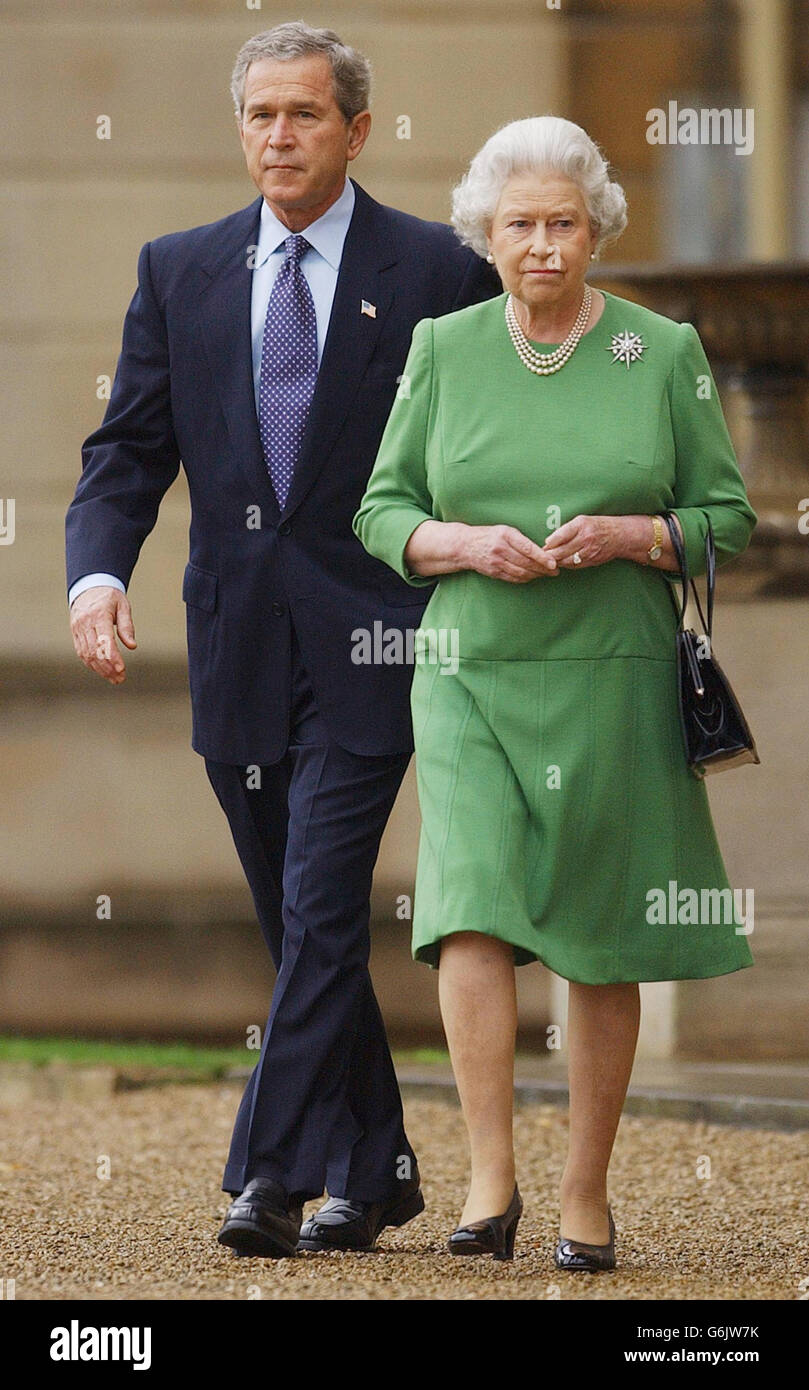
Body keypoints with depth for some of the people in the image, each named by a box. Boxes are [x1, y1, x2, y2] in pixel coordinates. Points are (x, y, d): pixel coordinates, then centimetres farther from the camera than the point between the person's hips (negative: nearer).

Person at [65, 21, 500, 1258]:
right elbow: (129, 447, 7)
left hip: (374, 642, -4)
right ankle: (374, 1169, 22)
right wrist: (98, 570, -11)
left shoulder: (437, 271, -1)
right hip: (240, 647, 4)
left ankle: (274, 1176, -13)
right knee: (301, 926, 11)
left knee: (322, 910, -12)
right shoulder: (180, 272, 9)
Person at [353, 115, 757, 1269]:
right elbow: (382, 510, 9)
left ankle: (589, 1192, 14)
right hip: (472, 673, 0)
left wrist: (626, 537, -13)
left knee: (602, 941, 3)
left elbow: (727, 518, 5)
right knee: (472, 909, -17)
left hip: (615, 677, 0)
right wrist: (465, 544, -10)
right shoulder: (444, 350, 6)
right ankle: (491, 1178, -14)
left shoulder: (665, 353, 3)